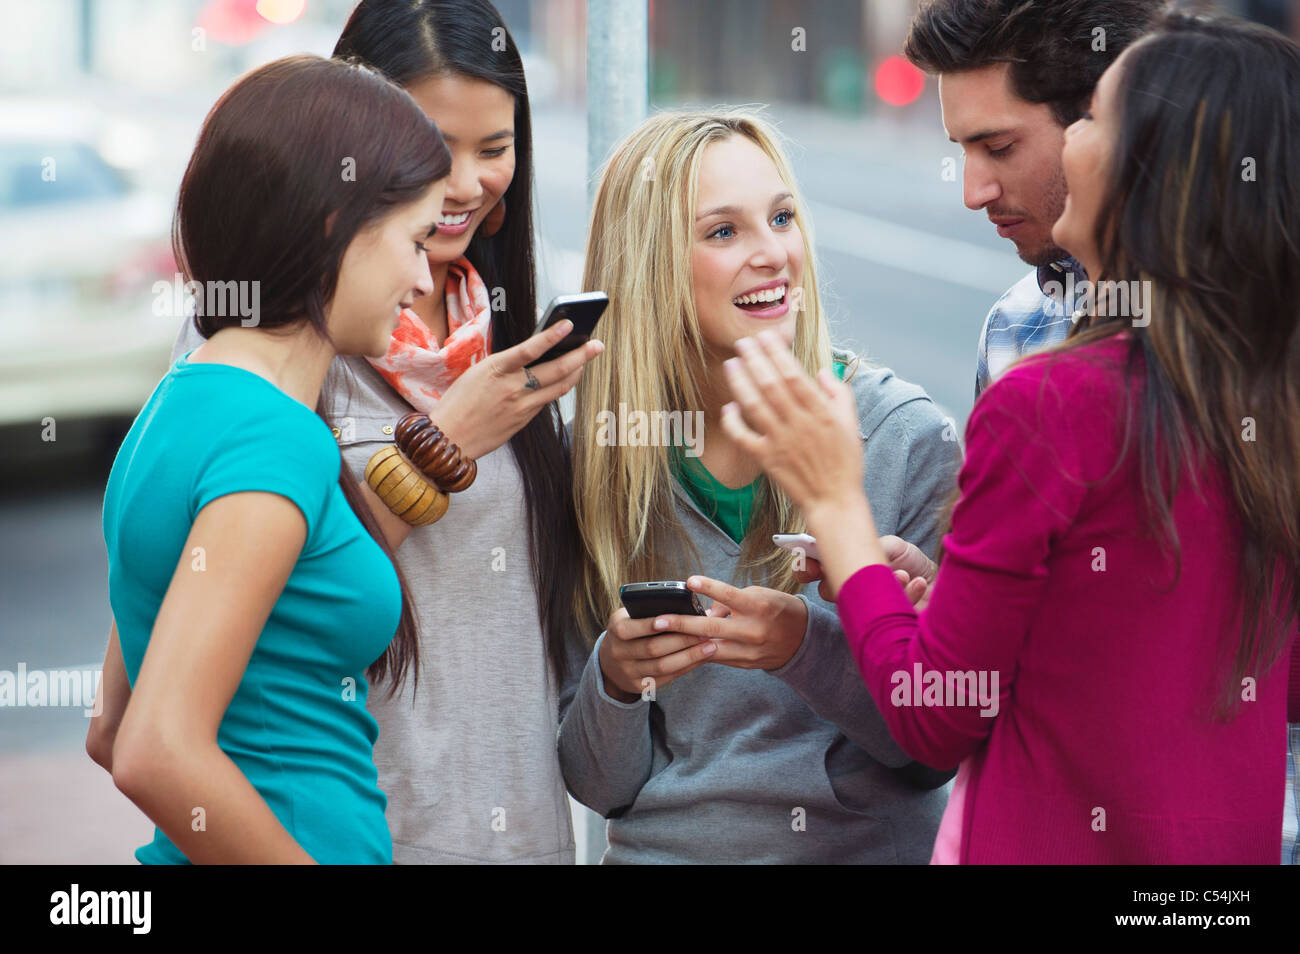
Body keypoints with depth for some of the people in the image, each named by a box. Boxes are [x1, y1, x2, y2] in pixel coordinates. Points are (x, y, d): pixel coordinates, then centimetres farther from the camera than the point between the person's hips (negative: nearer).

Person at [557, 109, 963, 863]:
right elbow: (601, 786, 6)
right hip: (660, 847, 2)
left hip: (870, 844, -2)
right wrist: (617, 680, -12)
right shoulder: (603, 460, 2)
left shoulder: (904, 435, -3)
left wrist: (807, 645, -18)